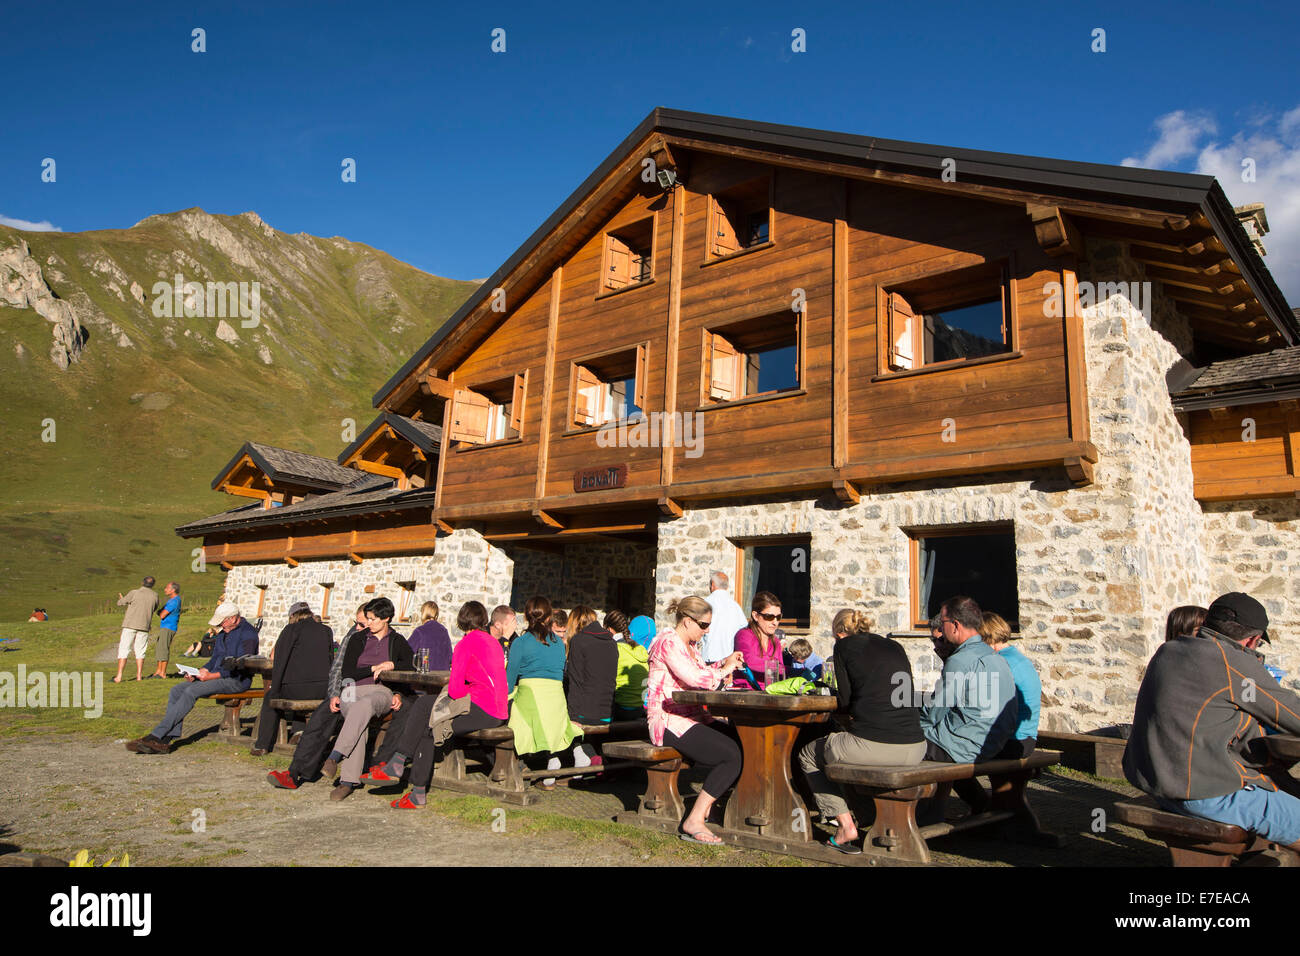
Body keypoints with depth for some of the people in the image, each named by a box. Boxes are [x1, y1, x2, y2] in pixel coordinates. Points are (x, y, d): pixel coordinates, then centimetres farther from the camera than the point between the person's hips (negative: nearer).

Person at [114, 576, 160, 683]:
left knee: (123, 650, 0)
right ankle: (139, 676, 9)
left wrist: (121, 597, 26)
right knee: (140, 651, 12)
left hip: (130, 625, -3)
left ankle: (119, 676, -7)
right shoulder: (155, 595, 2)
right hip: (144, 626, 3)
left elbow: (119, 603, 4)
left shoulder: (134, 593, -7)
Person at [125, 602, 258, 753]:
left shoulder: (247, 633, -12)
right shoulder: (223, 634, 19)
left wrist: (212, 676, -20)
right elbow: (214, 660, 21)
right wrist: (197, 673, 3)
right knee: (177, 690, -7)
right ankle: (166, 741, -16)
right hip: (217, 677, 10)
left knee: (191, 691, -26)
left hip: (237, 680, -9)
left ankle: (155, 736, -23)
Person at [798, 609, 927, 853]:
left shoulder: (844, 645, 6)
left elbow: (845, 700, 6)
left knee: (808, 755, 21)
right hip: (915, 750, 6)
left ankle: (846, 825, 11)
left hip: (872, 746, -6)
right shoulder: (895, 647, 20)